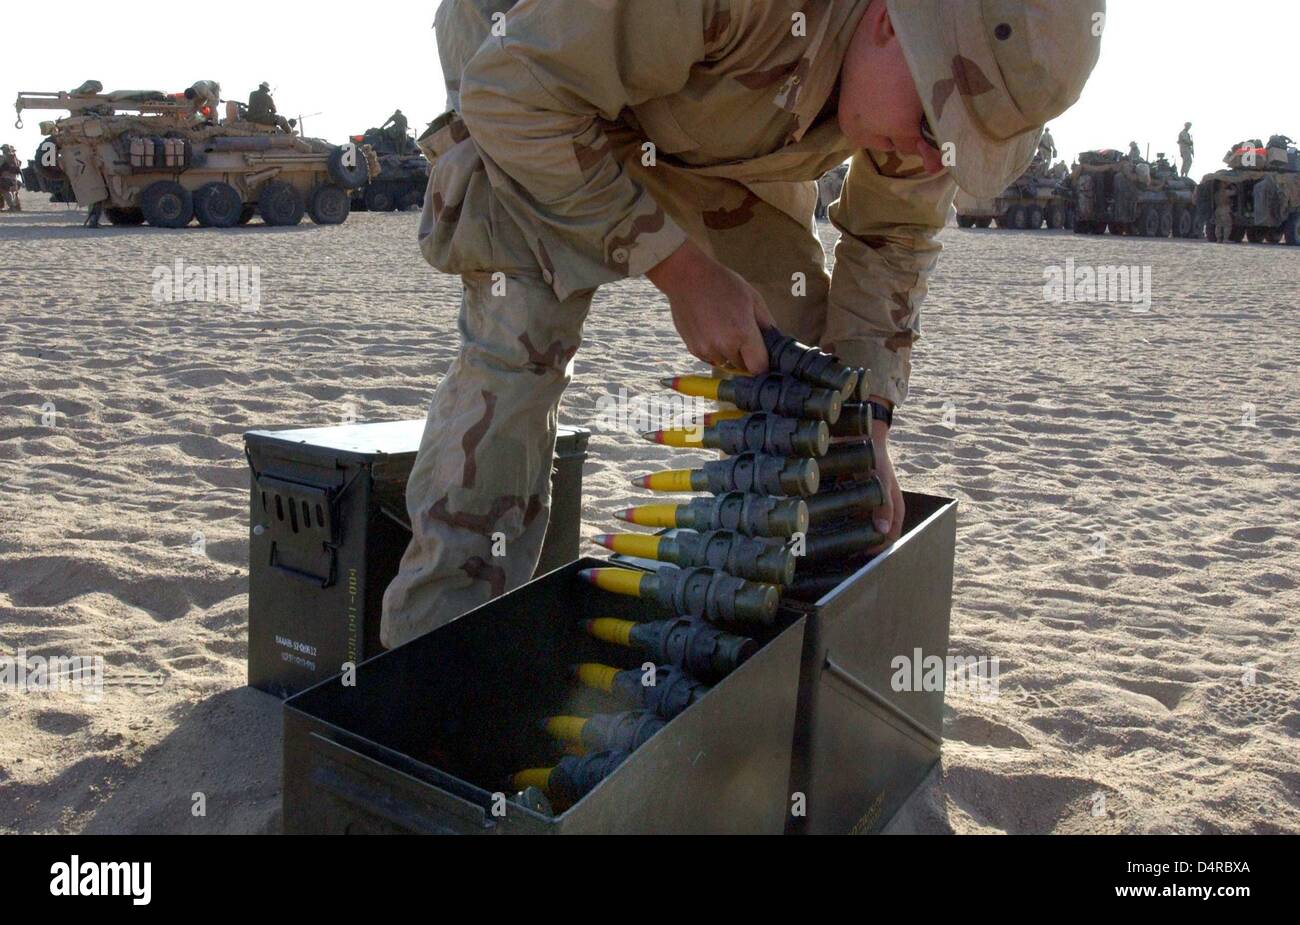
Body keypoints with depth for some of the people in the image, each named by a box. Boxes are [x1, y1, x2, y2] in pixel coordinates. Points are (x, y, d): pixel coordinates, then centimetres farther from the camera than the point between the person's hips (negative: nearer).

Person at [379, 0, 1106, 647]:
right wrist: (684, 272, -34)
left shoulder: (945, 66, -20)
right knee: (519, 346, -24)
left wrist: (867, 417, -14)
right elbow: (516, 93, -34)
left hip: (720, 134, 6)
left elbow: (896, 233, -4)